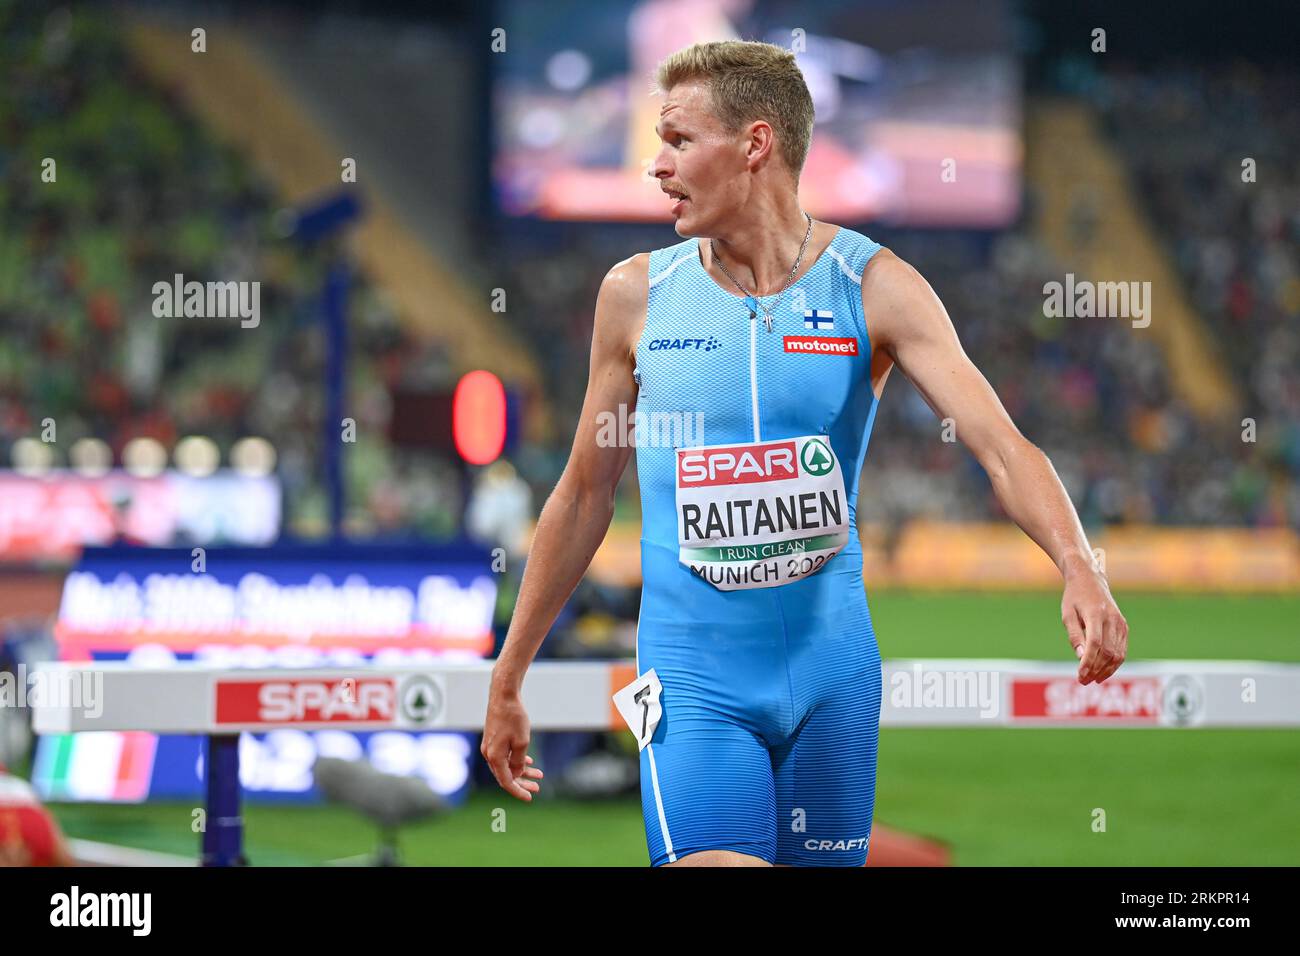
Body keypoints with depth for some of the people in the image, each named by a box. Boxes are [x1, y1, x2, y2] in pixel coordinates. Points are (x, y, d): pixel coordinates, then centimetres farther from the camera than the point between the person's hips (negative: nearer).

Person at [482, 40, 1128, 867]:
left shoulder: (872, 288, -4)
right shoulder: (637, 294, 2)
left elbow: (1002, 445, -14)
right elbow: (585, 494, 11)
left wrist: (1079, 567, -33)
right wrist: (507, 681, 15)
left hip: (832, 674, 0)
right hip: (693, 678, 0)